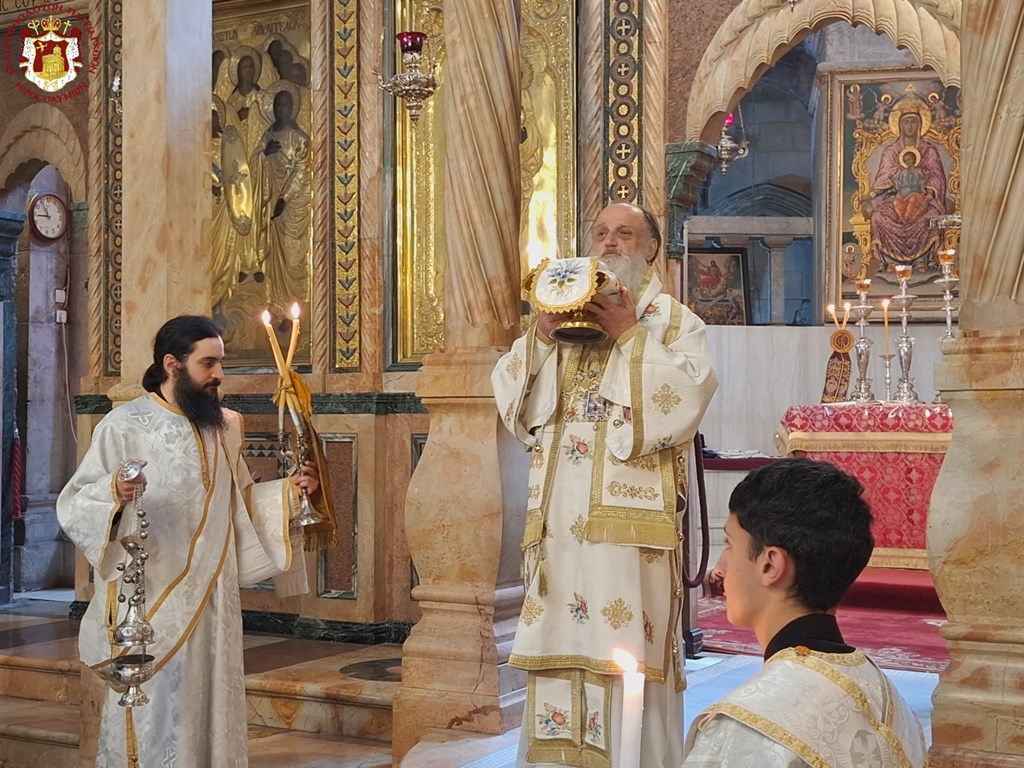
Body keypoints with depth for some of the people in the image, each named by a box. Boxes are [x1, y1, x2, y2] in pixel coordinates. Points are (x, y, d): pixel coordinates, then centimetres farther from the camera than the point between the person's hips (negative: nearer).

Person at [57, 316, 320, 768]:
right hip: (150, 600, -5)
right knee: (152, 709, -1)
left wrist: (289, 491, 2)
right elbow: (73, 504, -10)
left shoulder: (225, 426, 10)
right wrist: (112, 491, -30)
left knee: (212, 705, 9)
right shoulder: (124, 426, -7)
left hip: (212, 598, 5)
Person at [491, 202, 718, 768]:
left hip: (628, 515, -4)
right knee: (557, 647, 4)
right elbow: (509, 395, 11)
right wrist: (540, 333, -4)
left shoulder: (674, 322, 8)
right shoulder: (564, 313, 20)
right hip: (561, 515, 4)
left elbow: (688, 397, -10)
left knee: (627, 658, -6)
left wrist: (630, 336, -11)